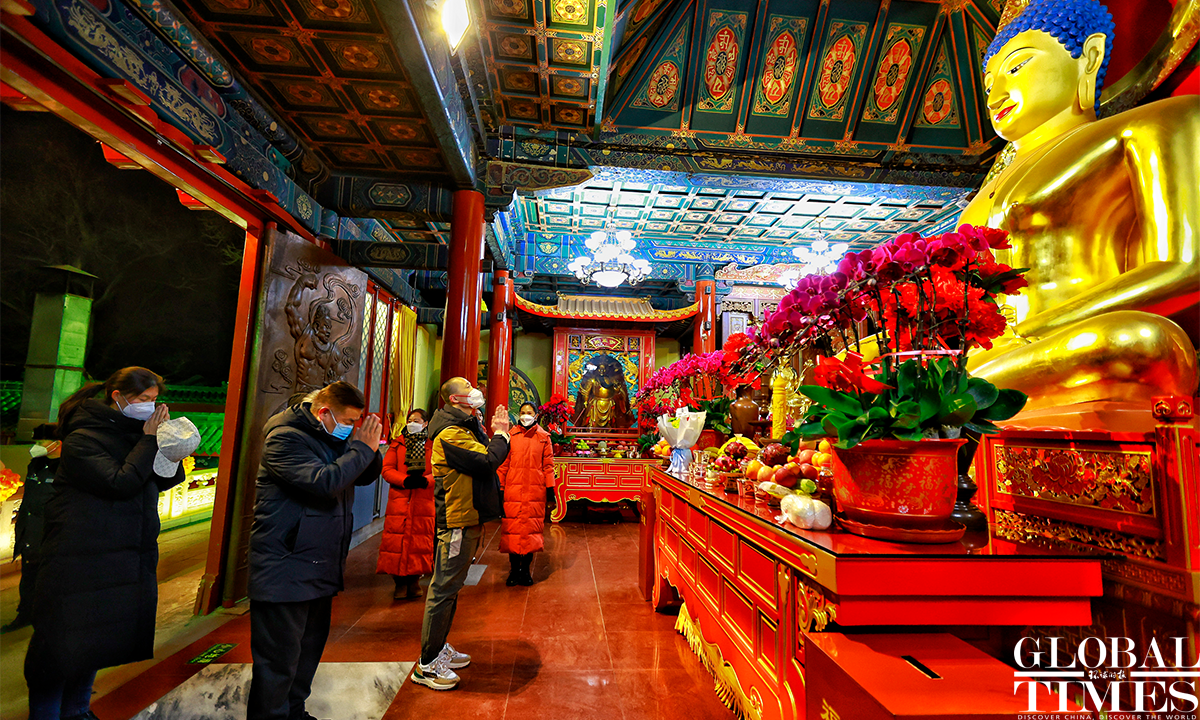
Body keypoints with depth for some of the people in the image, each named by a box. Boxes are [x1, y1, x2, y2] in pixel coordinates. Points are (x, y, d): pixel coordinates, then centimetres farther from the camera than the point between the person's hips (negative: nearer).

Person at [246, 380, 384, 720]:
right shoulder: (285, 437, -17)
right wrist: (363, 448, -21)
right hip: (285, 572, -9)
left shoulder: (335, 437, 11)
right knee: (279, 661, 2)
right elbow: (324, 482, -30)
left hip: (320, 569, 9)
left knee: (309, 649, 21)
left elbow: (365, 476, 13)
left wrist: (370, 448, -6)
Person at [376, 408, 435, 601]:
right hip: (399, 500, 1)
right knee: (397, 539, -1)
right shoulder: (398, 443, 10)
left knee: (421, 540, 4)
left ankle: (414, 581, 20)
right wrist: (405, 480, -15)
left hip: (424, 501, 0)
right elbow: (387, 469, 2)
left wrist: (425, 480, -18)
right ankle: (400, 583, 13)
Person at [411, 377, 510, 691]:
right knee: (445, 588, -2)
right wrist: (501, 435, -9)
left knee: (451, 585, 18)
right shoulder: (450, 432, -18)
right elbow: (488, 461, -25)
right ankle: (427, 664, 10)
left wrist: (496, 434, 2)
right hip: (457, 520, -10)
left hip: (467, 518, 10)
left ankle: (439, 648, 32)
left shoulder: (466, 427, 15)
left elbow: (485, 457, 13)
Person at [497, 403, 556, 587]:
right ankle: (514, 569, 18)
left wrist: (550, 487, 3)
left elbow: (548, 464, 7)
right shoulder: (511, 436, 5)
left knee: (531, 530, 4)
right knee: (512, 529, 3)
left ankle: (525, 569, 18)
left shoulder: (543, 437, 7)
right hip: (513, 490, 0)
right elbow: (503, 463, 5)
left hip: (535, 492, 0)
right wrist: (499, 487, 2)